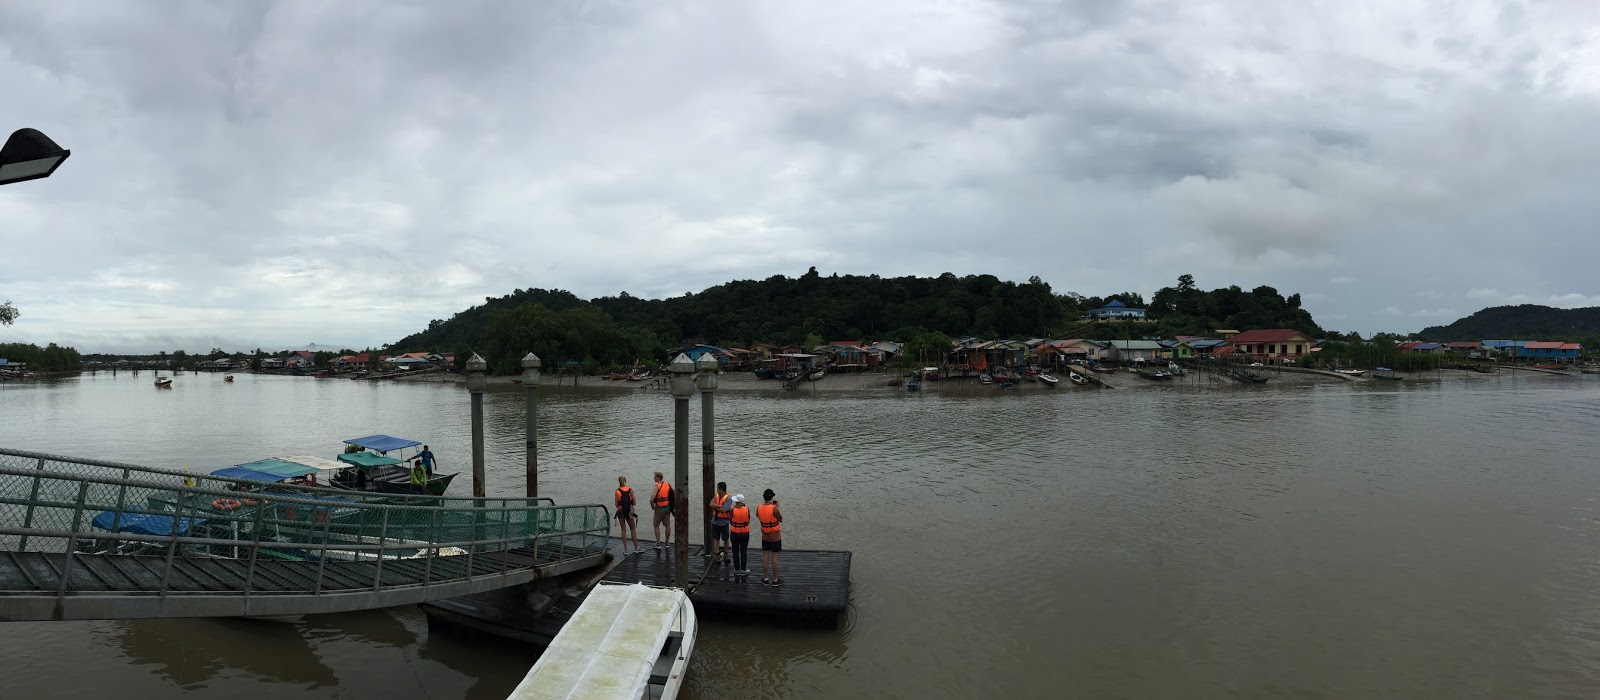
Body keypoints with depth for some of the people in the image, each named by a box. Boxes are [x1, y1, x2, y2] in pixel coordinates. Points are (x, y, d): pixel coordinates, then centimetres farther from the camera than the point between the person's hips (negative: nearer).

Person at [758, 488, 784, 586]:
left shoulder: (758, 508, -7)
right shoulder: (774, 509, -22)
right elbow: (781, 520, -8)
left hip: (765, 537, 4)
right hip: (775, 537, -4)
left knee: (765, 556, 11)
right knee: (774, 557, 4)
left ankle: (765, 579, 18)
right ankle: (775, 580, 12)